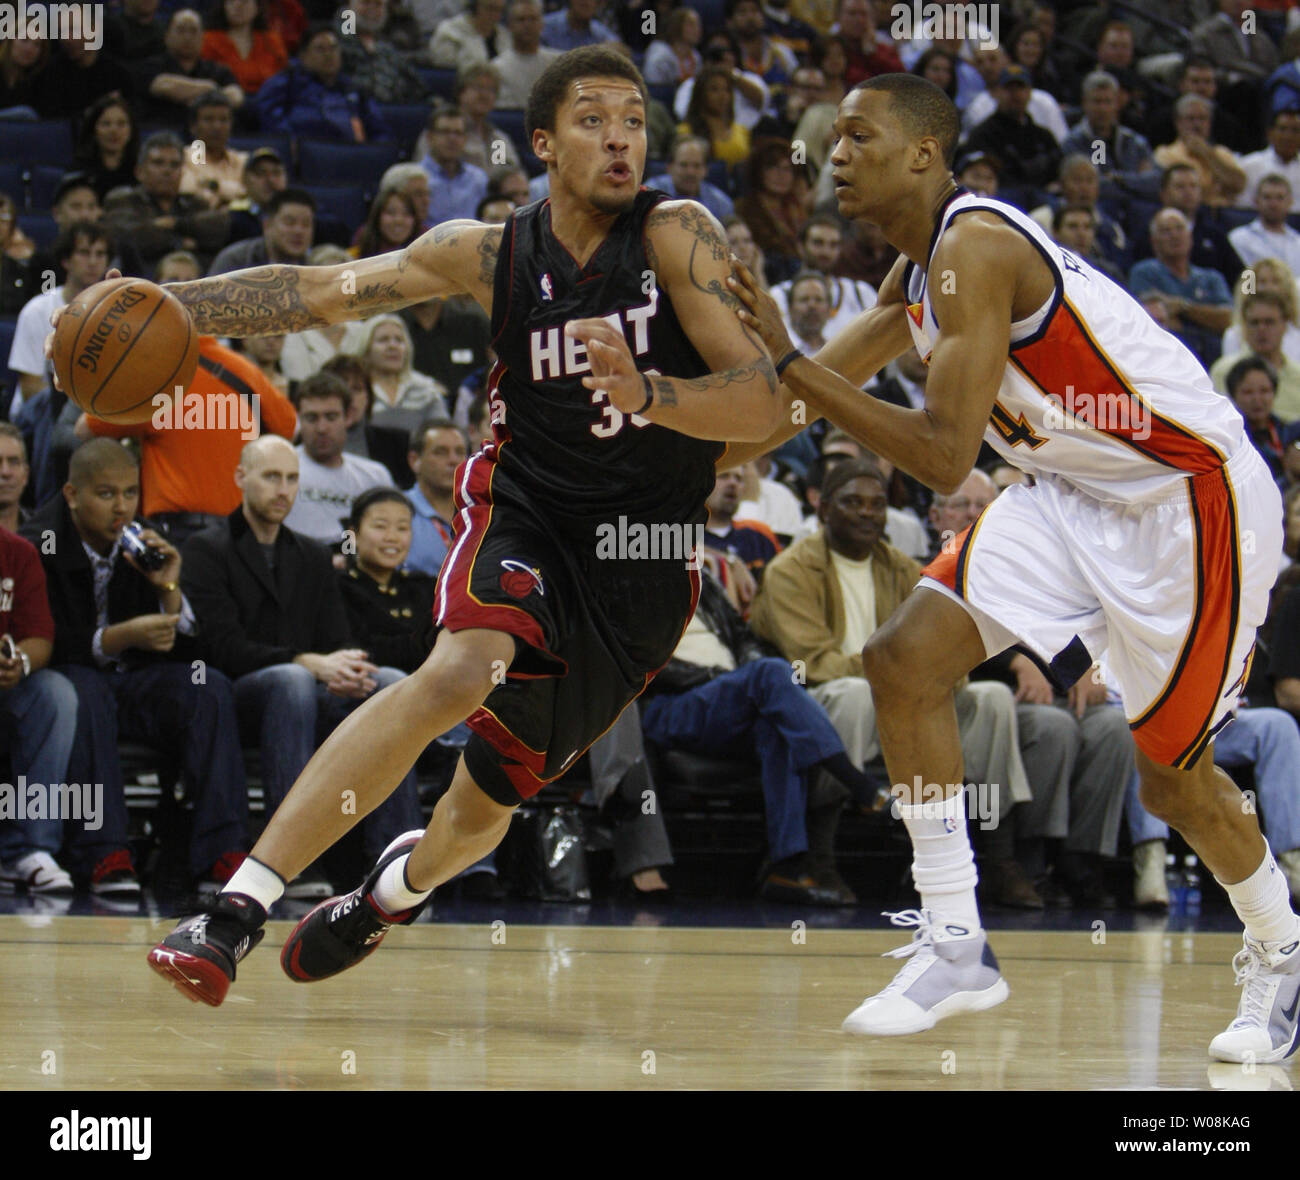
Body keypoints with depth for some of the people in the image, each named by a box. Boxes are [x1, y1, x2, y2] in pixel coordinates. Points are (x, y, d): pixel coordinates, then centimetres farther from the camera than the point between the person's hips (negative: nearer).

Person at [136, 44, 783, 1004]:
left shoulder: (676, 238, -14)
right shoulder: (491, 254, -5)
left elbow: (762, 403, -20)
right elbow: (320, 293, 0)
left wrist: (645, 395, -38)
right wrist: (165, 306, -12)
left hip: (644, 563, 0)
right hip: (526, 506, 0)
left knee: (494, 796, 8)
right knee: (462, 672, -32)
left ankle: (400, 884, 47)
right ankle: (237, 910, -34)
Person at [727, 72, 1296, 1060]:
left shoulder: (974, 249, -24)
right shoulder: (921, 266, 6)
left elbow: (945, 457, -30)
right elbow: (831, 380, 19)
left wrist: (787, 364, -29)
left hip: (1193, 498, -9)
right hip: (1075, 496, 9)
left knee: (1173, 777, 1)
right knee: (906, 657, -8)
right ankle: (956, 948, -3)